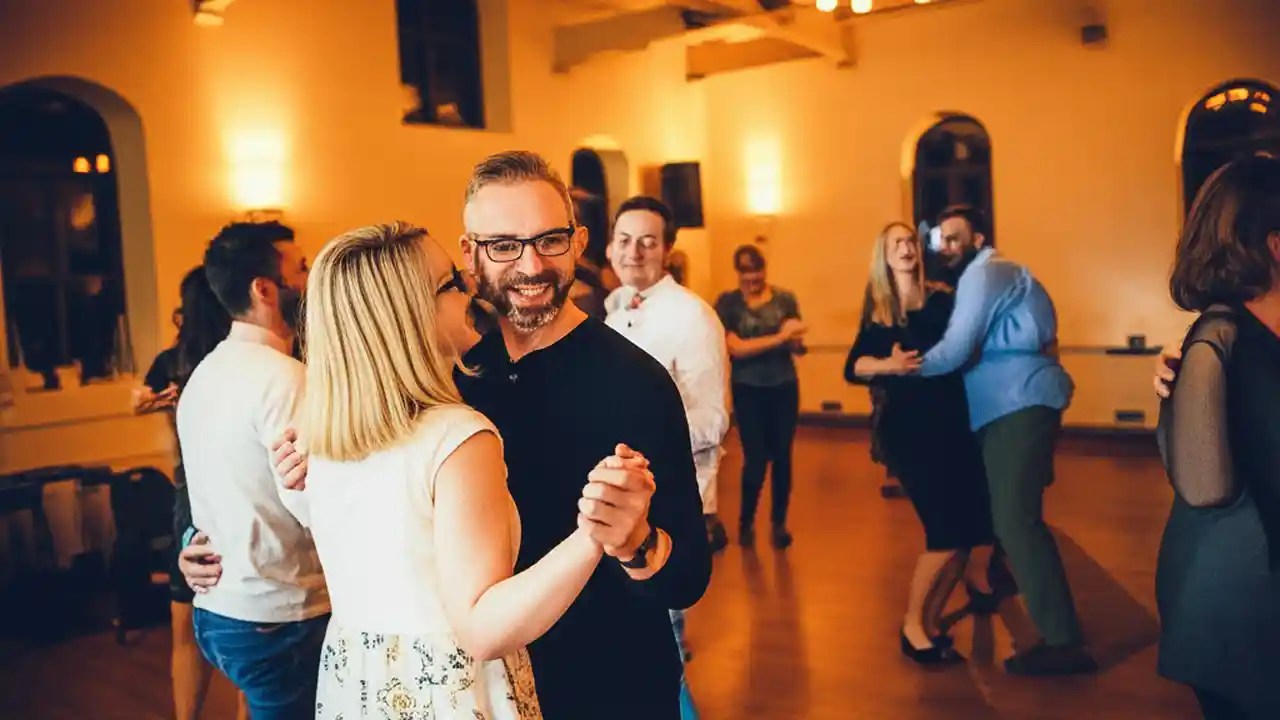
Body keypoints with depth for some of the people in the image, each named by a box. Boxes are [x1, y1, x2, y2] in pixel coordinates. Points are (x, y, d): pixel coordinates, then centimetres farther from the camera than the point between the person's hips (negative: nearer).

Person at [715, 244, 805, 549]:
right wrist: (779, 337, -18)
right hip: (748, 389, -2)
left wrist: (795, 337, -23)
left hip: (784, 386, 2)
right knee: (756, 458, -2)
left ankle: (779, 523, 21)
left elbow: (798, 346, 0)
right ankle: (746, 522, 19)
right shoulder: (727, 303, -5)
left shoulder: (785, 299, 0)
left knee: (782, 456, 7)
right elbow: (736, 348, -14)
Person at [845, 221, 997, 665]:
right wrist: (888, 365, -24)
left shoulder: (944, 300, 8)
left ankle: (932, 622, 18)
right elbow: (853, 367, -9)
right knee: (946, 532, -10)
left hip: (954, 422, 3)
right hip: (911, 428, -3)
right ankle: (912, 623, 9)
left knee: (969, 527, 0)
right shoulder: (879, 315, 5)